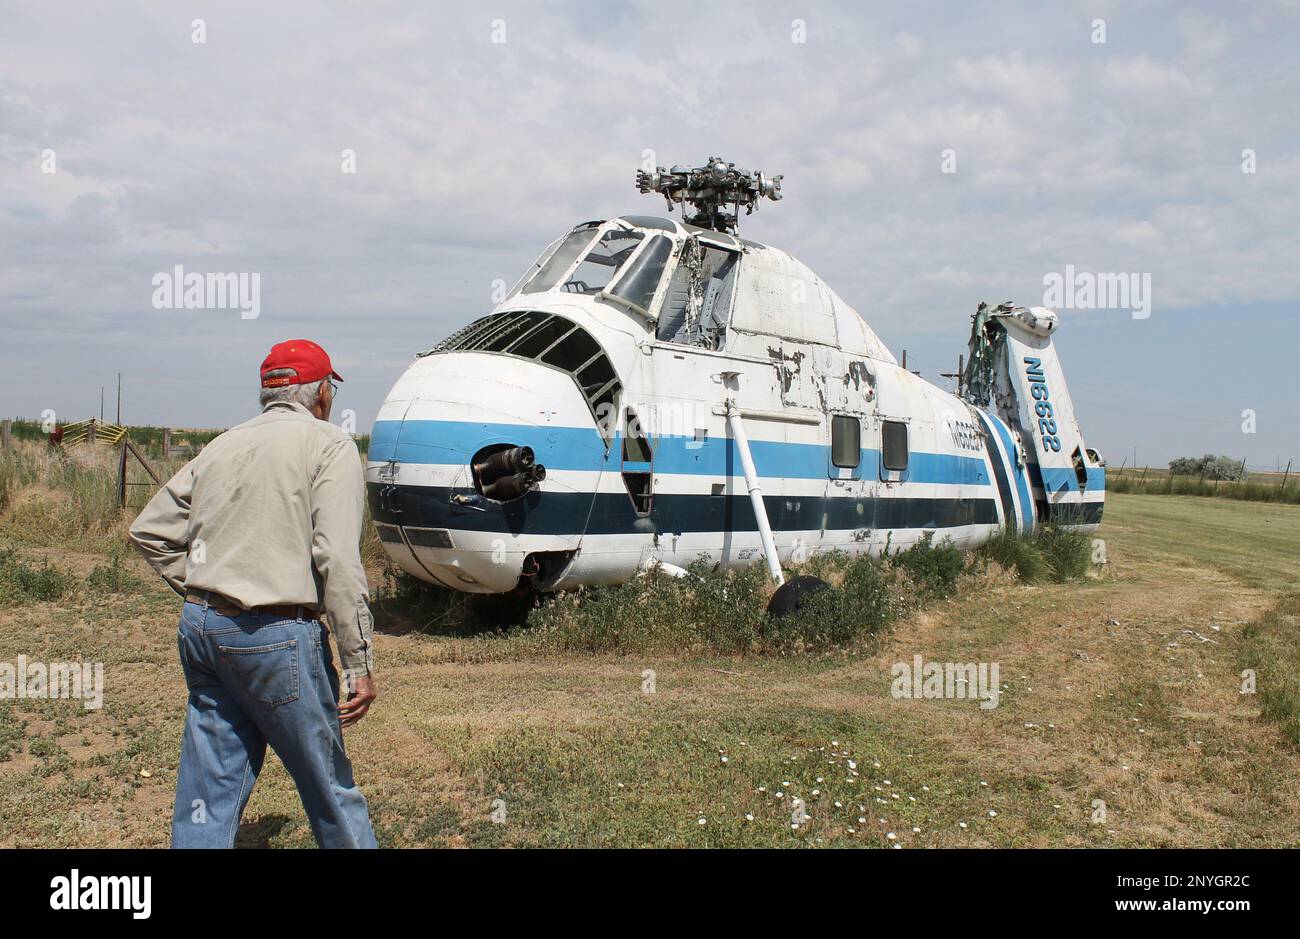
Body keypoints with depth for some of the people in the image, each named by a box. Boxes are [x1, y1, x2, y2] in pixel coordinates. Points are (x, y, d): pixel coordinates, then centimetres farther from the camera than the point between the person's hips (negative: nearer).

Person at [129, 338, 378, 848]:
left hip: (200, 628, 7)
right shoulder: (328, 444, -6)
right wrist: (360, 662, -15)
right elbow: (337, 558, -16)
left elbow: (149, 529, 15)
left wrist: (202, 594, 16)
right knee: (328, 784, 8)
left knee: (209, 789, 13)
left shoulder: (223, 444, 13)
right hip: (276, 635, -7)